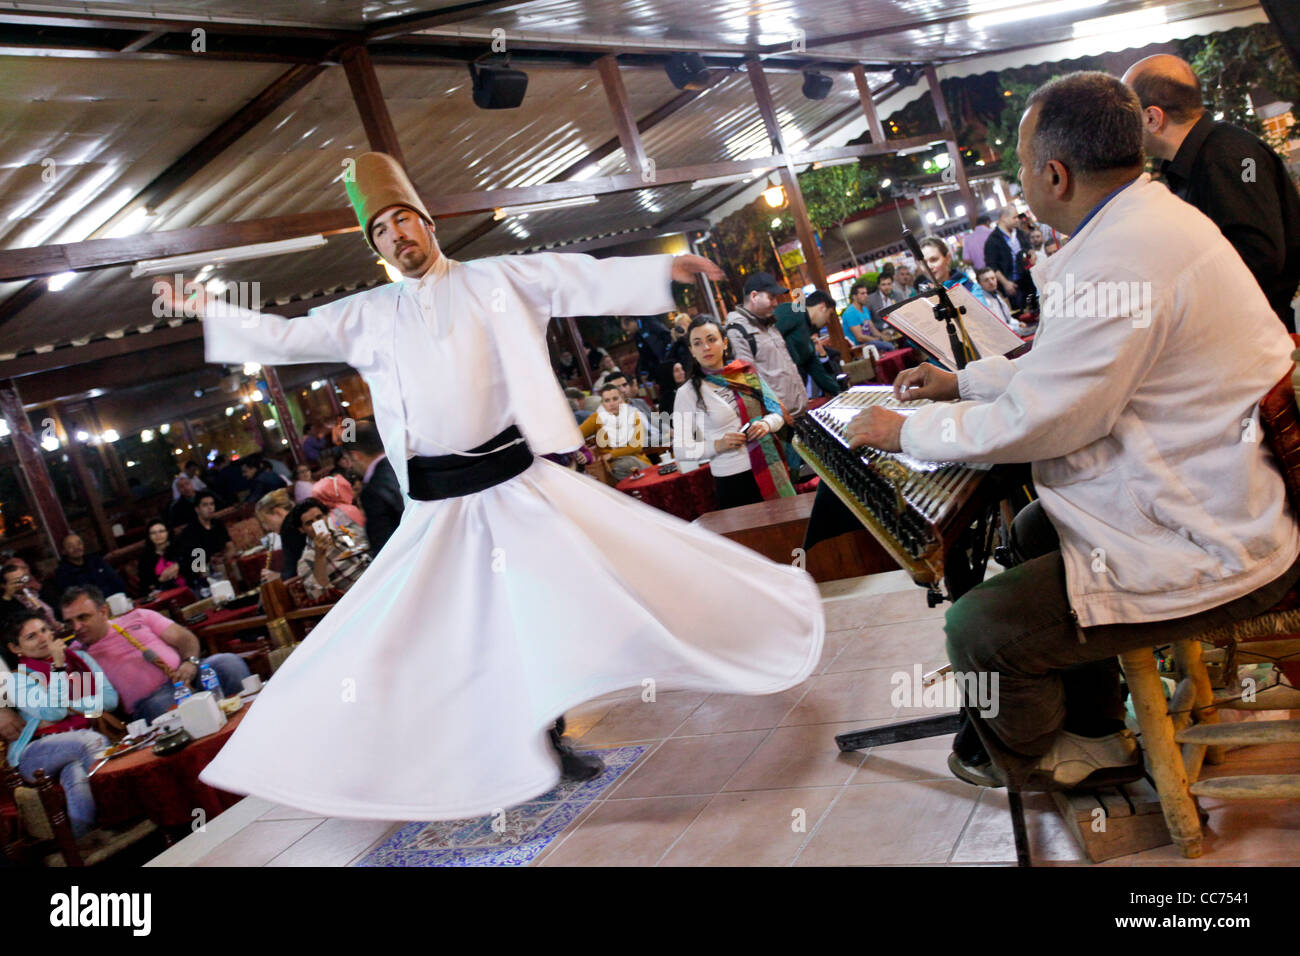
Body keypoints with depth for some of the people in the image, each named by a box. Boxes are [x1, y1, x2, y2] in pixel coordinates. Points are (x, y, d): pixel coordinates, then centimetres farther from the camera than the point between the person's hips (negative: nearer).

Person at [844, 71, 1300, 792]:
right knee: (1030, 531, 26)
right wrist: (961, 382, 20)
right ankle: (1096, 738, 35)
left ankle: (1021, 754, 24)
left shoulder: (1122, 260, -28)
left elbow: (1035, 423, -23)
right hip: (1225, 498, 11)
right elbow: (1066, 366, 19)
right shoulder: (1153, 216, 7)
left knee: (980, 628, -10)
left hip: (1212, 550, -11)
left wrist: (907, 431, -8)